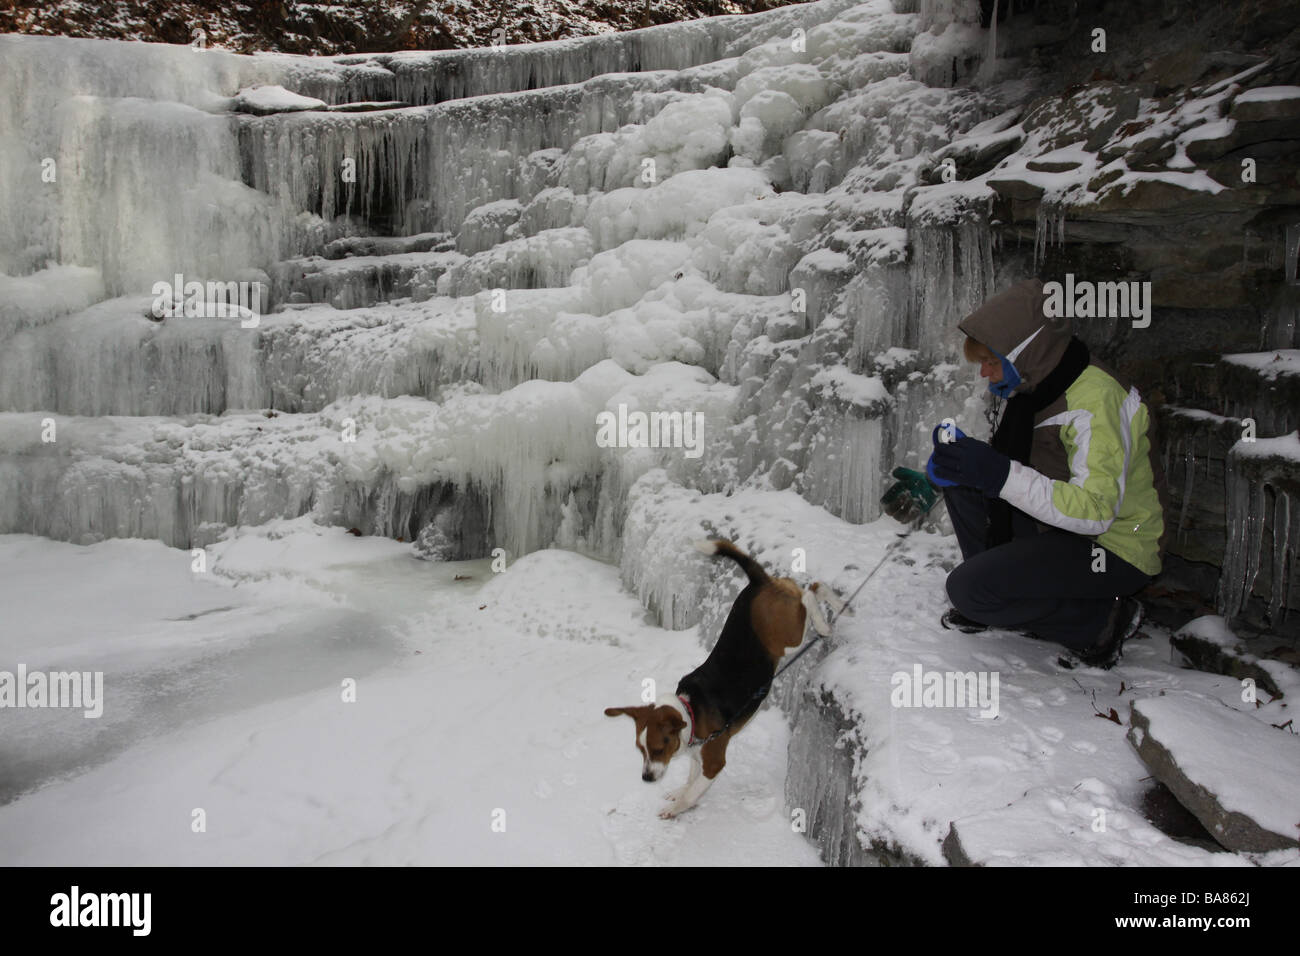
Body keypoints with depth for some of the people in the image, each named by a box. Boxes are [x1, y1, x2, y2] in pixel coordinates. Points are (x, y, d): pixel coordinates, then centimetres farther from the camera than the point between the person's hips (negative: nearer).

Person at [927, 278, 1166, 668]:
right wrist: (970, 460, -11)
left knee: (968, 588, -21)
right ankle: (994, 596, 10)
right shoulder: (1035, 385, 2)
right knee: (962, 481, 2)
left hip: (1114, 549, -9)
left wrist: (1001, 475, -38)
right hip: (1056, 525, 9)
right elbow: (1009, 465, 11)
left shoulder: (1096, 400, -26)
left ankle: (1103, 620, -4)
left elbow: (1097, 511, -33)